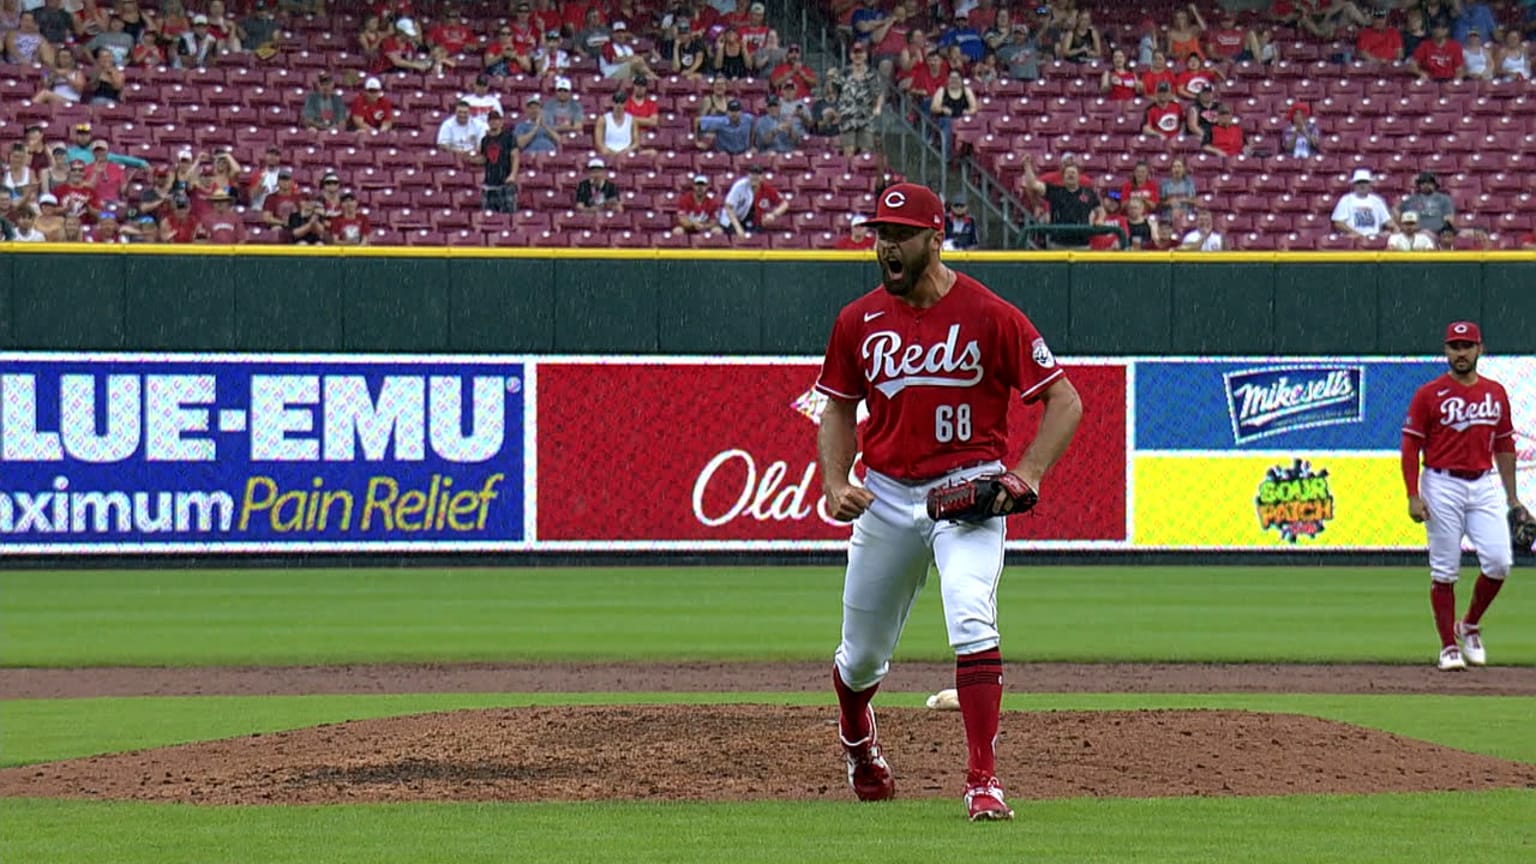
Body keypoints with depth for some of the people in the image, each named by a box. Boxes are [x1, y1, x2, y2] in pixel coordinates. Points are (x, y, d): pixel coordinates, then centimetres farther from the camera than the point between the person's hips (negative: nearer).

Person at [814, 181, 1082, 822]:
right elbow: (839, 409, 15)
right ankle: (857, 741, 49)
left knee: (971, 620, -27)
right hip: (885, 497, 4)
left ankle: (983, 781, -24)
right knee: (862, 654, 14)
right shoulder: (858, 322, 3)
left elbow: (1065, 401, -5)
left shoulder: (988, 316, -9)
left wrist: (1027, 474, -18)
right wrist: (835, 484, -2)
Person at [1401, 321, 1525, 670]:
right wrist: (1413, 495, -12)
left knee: (1499, 561, -8)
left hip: (1484, 486, 4)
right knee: (1445, 570, -2)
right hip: (1443, 487, -4)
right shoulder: (1429, 395, -2)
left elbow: (1504, 445, 16)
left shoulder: (1495, 393, 11)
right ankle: (1449, 647, 6)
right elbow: (1411, 447, -3)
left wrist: (1512, 497, 13)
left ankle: (1469, 628, 14)